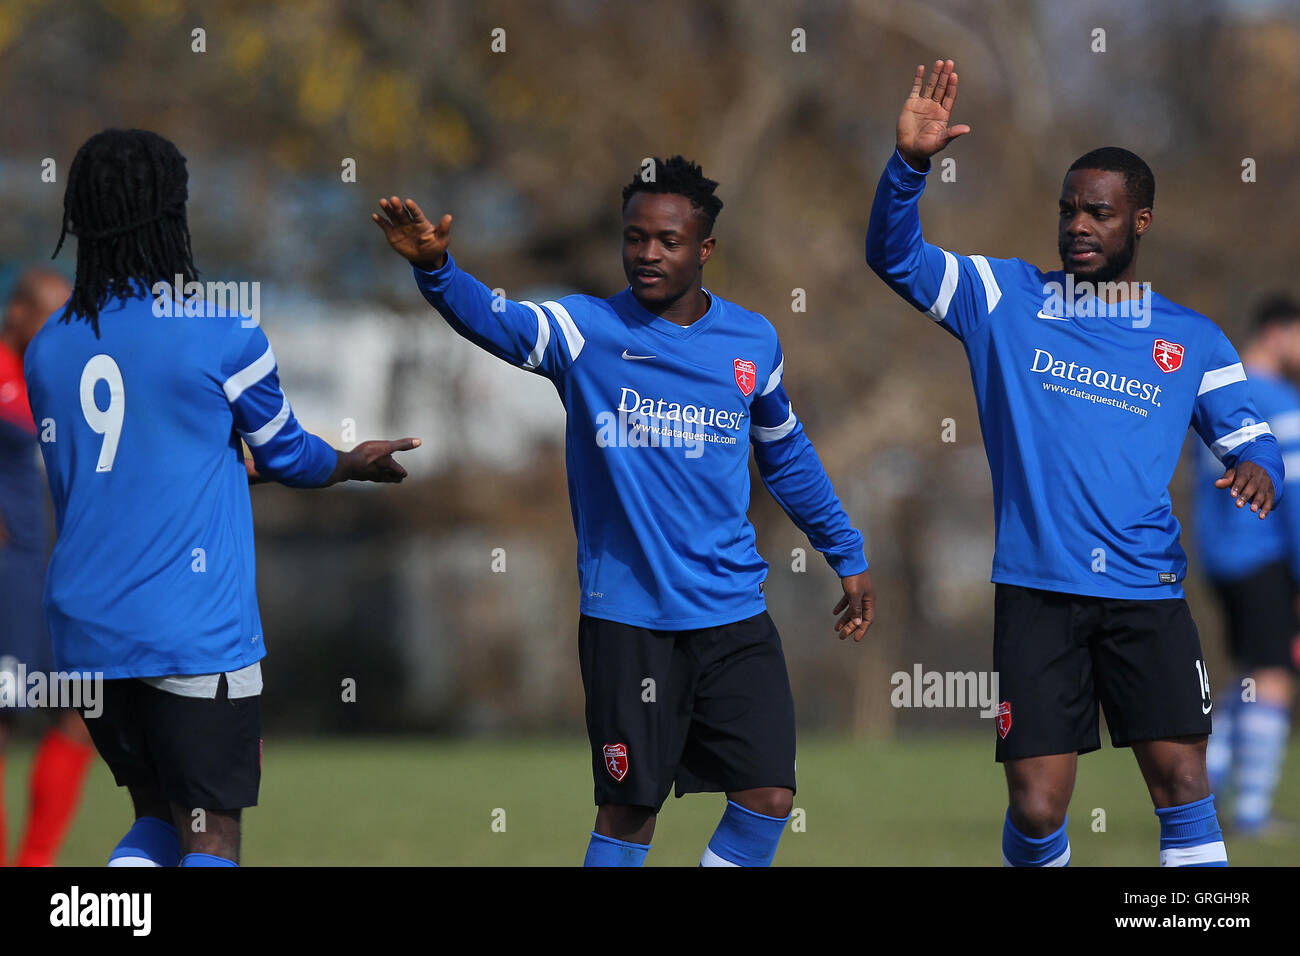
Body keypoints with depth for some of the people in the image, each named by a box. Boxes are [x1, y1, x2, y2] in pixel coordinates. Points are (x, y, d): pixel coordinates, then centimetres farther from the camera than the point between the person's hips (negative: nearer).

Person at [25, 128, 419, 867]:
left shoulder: (47, 351, 7)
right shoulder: (224, 338, -8)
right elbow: (287, 454, 8)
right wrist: (357, 464, 30)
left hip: (87, 635, 5)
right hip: (197, 636, -5)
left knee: (159, 821, 17)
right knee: (211, 841, 0)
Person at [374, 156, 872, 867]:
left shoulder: (752, 340, 6)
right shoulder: (588, 329, -4)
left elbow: (787, 456, 21)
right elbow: (498, 322, -24)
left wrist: (847, 555, 24)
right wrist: (435, 268, -43)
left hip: (734, 614, 3)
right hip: (627, 616, -3)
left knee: (769, 797, -3)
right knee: (628, 810, 0)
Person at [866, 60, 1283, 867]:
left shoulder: (1191, 339, 10)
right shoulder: (1007, 300, 8)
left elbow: (1251, 437, 14)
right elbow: (896, 256, 2)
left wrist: (1259, 469, -11)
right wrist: (910, 164, -16)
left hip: (1148, 592, 1)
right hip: (1037, 589, -1)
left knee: (1182, 784, -8)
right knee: (1038, 807, -5)